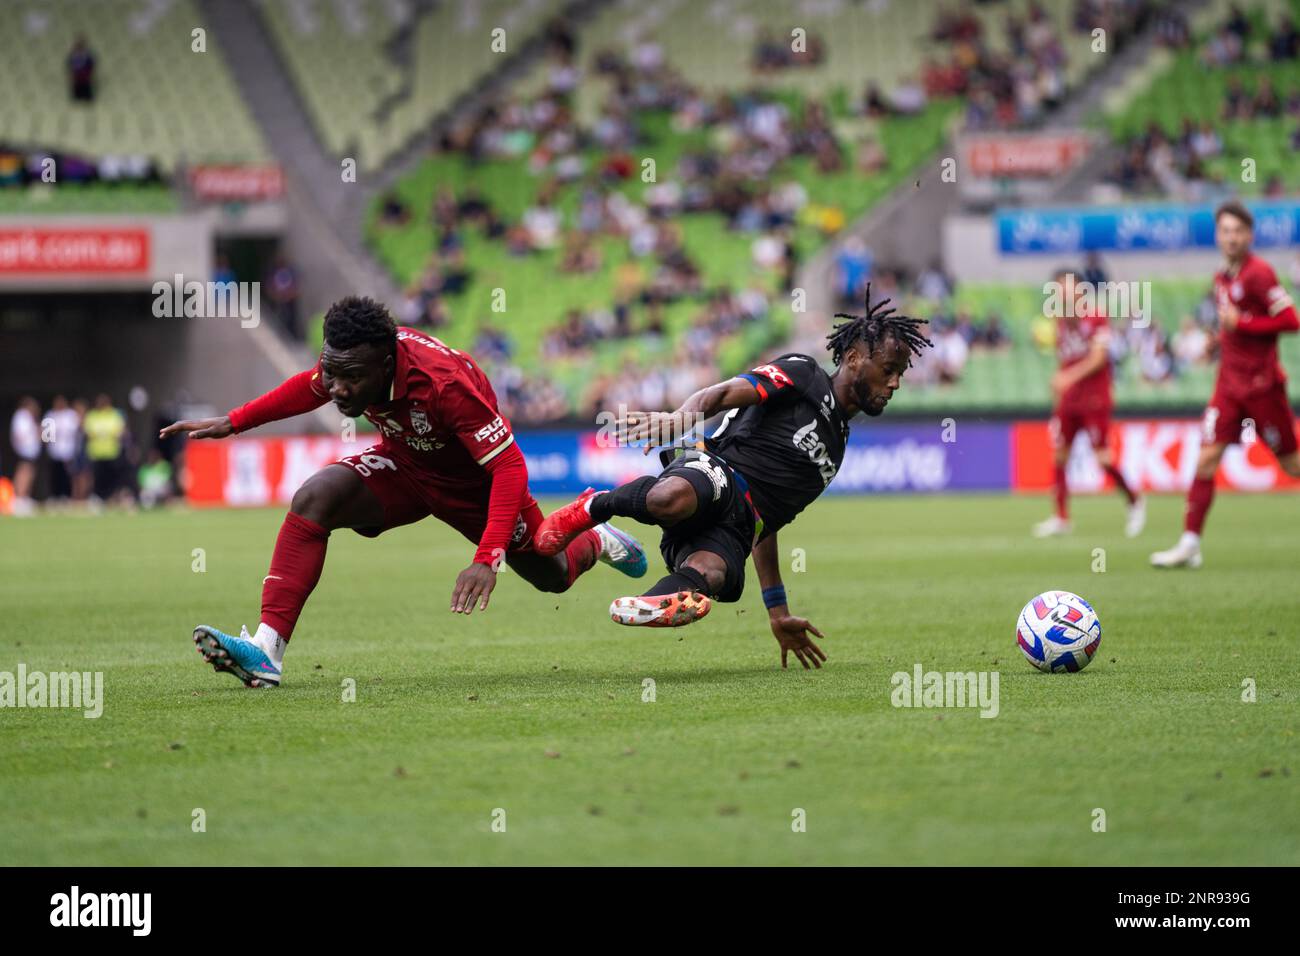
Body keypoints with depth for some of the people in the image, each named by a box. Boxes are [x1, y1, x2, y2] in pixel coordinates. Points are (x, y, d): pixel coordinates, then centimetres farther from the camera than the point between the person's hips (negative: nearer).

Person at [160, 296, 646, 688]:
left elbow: (510, 467, -41)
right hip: (403, 465, 4)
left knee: (553, 576, 16)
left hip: (474, 484, -4)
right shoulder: (346, 360, -25)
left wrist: (487, 561, -50)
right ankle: (267, 649, -31)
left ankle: (597, 540, 55)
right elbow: (308, 387, 2)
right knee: (313, 498, -26)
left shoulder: (446, 384, -42)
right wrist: (233, 422, 2)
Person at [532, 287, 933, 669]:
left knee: (709, 573, -32)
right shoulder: (803, 374, 12)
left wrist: (778, 613, 36)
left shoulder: (837, 441, 36)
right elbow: (723, 394, -6)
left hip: (733, 533, 6)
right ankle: (595, 506, -12)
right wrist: (681, 417, -31)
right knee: (670, 498, -39)